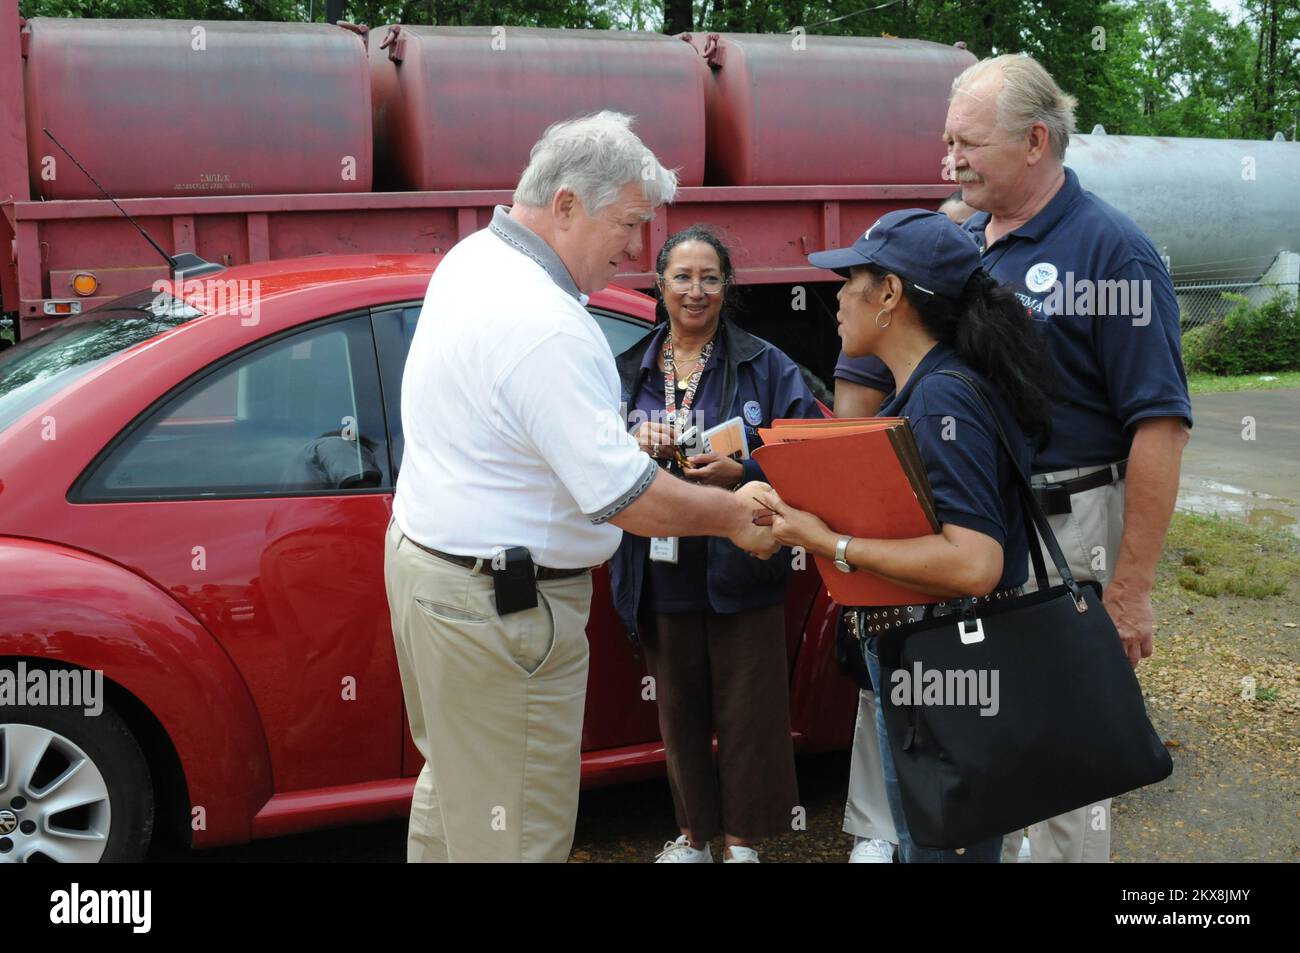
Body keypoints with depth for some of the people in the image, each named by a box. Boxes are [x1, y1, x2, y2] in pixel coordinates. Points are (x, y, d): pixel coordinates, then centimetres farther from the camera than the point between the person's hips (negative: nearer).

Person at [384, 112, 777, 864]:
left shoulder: (472, 257, 5)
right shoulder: (546, 327, -27)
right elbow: (628, 499, -26)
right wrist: (733, 512, -11)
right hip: (499, 604, -11)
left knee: (456, 785, 26)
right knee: (516, 829, 3)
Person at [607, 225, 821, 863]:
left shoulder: (766, 367, -1)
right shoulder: (628, 371, 9)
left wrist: (741, 472, -20)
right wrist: (634, 449, -11)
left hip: (741, 574, -3)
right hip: (660, 574, 3)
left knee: (746, 711, 4)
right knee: (679, 712, 13)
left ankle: (741, 840, 22)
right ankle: (693, 834, 31)